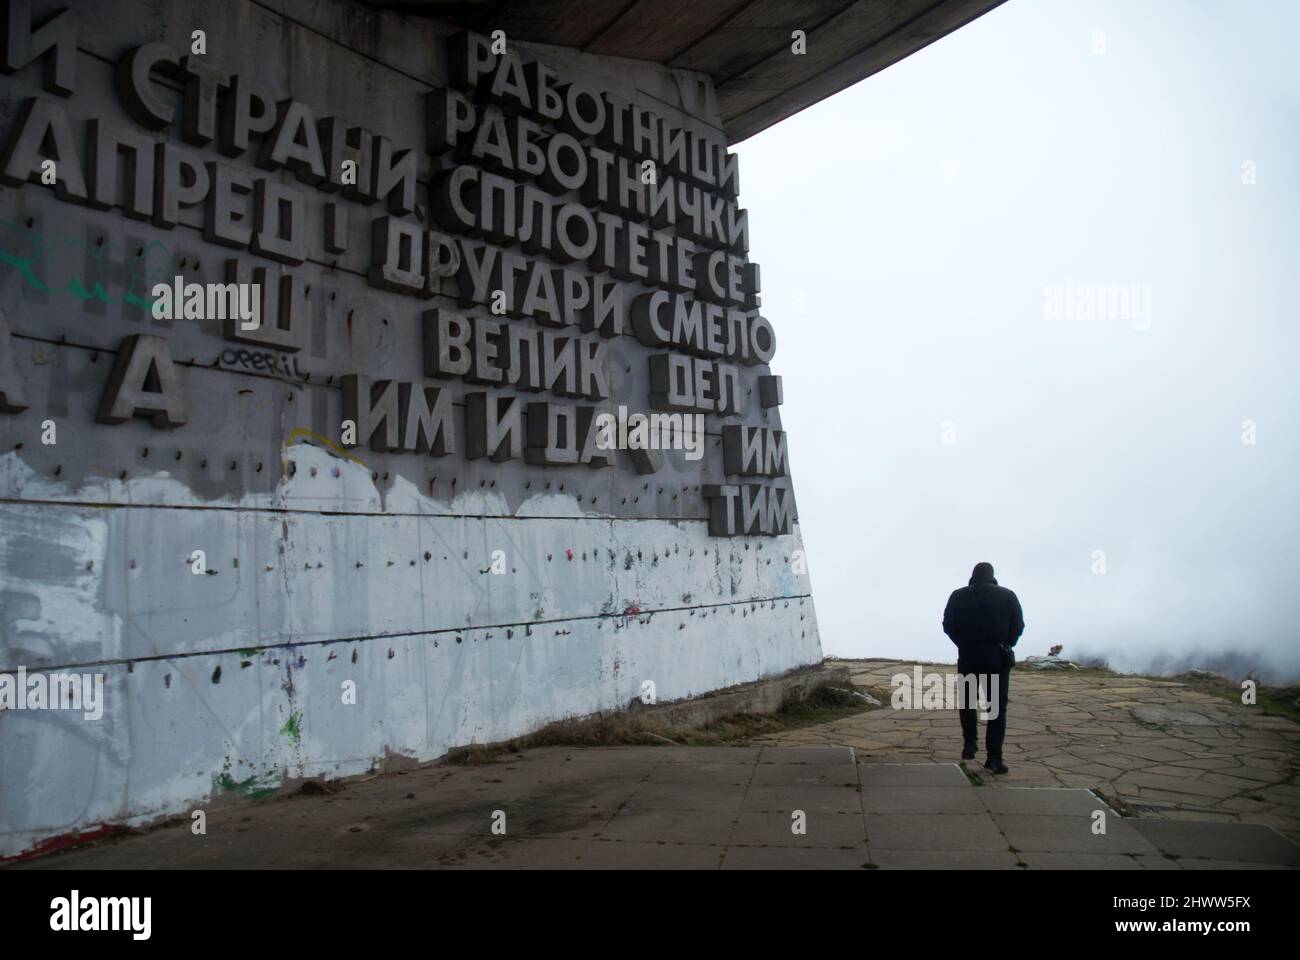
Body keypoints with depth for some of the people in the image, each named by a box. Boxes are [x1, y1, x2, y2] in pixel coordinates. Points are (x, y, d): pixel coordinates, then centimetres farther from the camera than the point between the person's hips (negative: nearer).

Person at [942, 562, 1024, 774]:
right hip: (999, 658, 0)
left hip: (968, 657, 0)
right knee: (997, 708, 3)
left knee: (966, 702, 19)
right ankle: (994, 758, -1)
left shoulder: (959, 596, 4)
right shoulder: (1007, 596, 3)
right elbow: (1018, 626, 0)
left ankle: (970, 742, 9)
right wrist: (1004, 645, 13)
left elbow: (948, 625, 3)